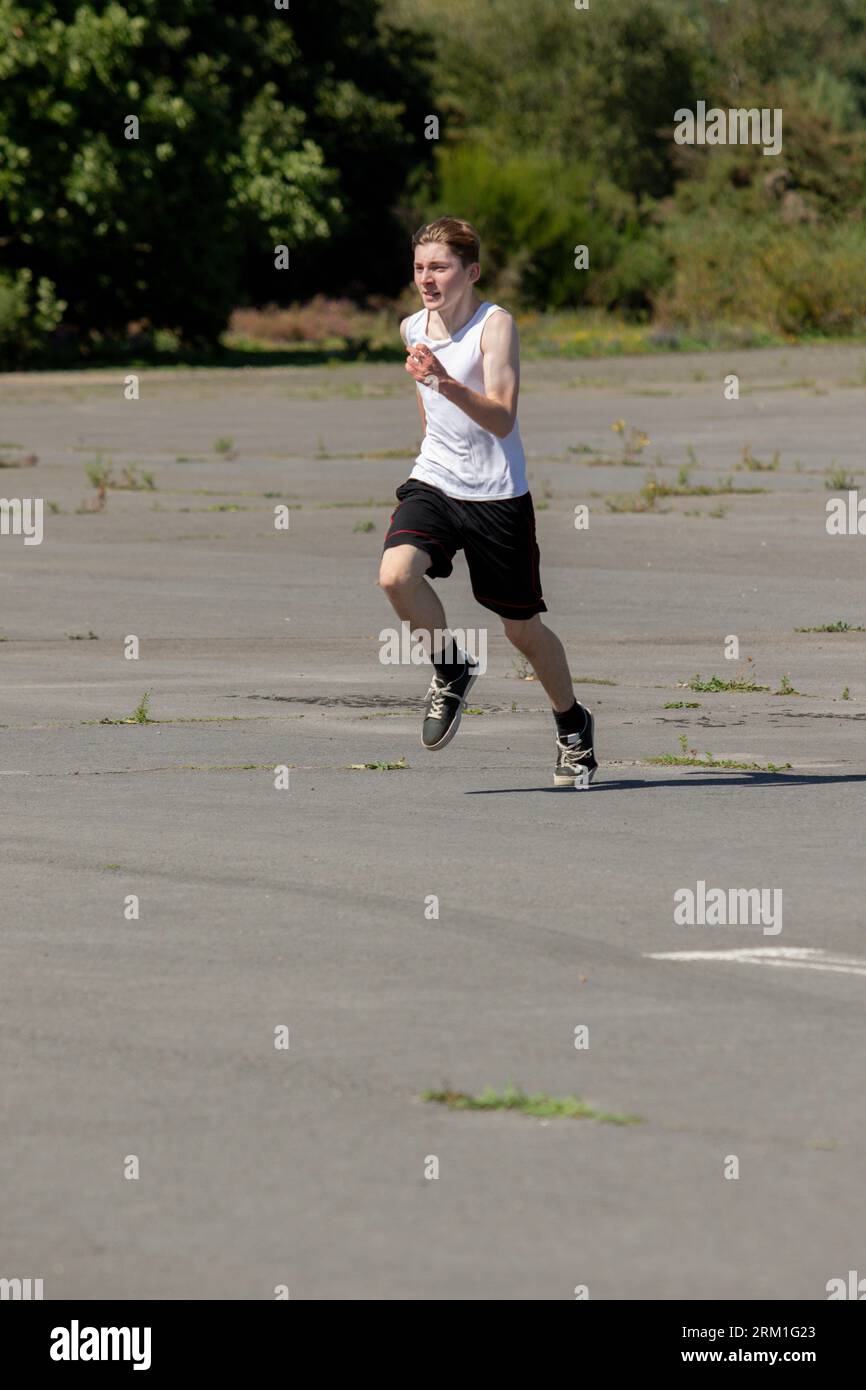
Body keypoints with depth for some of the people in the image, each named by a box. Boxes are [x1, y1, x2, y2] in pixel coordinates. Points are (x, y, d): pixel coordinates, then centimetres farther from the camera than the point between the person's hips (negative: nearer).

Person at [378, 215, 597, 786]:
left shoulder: (496, 324, -14)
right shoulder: (413, 328, 5)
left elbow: (502, 418, -27)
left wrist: (447, 384, -40)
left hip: (497, 493, -5)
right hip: (433, 482, 5)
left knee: (523, 628, 7)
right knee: (396, 575, -25)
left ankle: (573, 726, 32)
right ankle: (451, 670, 2)